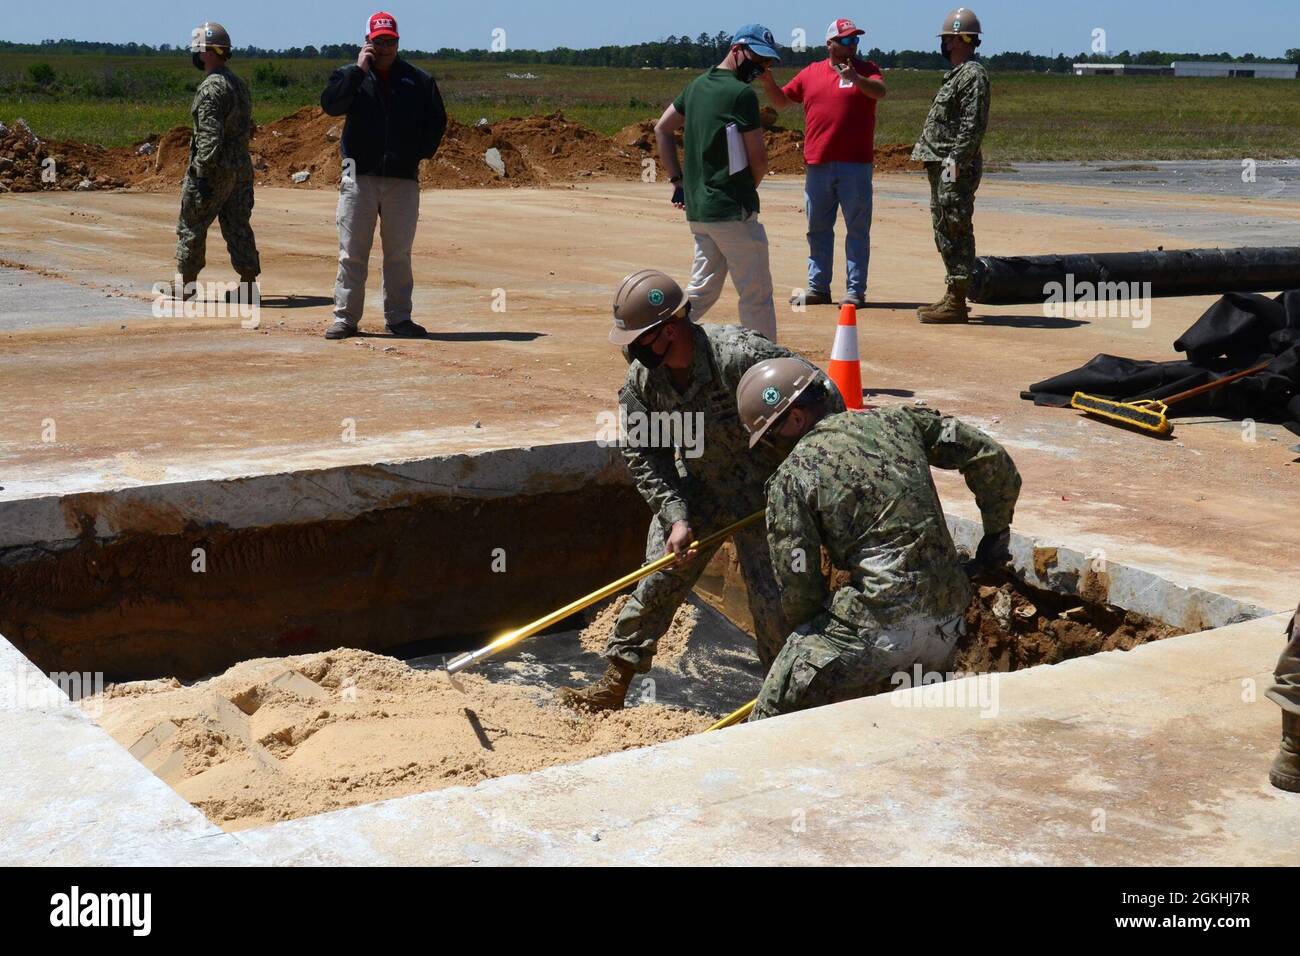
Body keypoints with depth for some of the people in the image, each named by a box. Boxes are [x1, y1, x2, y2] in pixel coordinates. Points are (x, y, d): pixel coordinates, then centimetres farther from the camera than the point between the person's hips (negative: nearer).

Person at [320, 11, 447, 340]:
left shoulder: (419, 81, 9)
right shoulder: (349, 76, 7)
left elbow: (437, 121, 13)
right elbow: (330, 104, -12)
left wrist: (421, 153, 2)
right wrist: (359, 70, -12)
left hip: (403, 178, 1)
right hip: (359, 175, -1)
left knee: (399, 253, 6)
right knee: (351, 252, -1)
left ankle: (398, 318, 13)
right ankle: (345, 318, 4)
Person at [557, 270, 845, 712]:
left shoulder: (741, 354, -31)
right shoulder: (641, 377, -11)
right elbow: (642, 454, -4)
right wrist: (675, 516, -15)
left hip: (763, 491, -5)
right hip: (694, 489, 5)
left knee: (770, 596, -8)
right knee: (657, 582, 3)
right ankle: (613, 684, 14)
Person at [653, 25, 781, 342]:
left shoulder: (697, 85, 13)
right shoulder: (740, 93, -13)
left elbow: (662, 129, 21)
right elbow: (758, 158, -12)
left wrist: (677, 180, 17)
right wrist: (749, 188, 8)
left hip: (696, 209, 8)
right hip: (732, 210, -8)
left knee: (702, 292, 17)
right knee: (756, 295, 0)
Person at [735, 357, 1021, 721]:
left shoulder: (791, 477, -4)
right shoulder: (899, 421, 10)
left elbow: (797, 584, -3)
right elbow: (990, 458, 12)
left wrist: (808, 634, 15)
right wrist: (997, 533, 25)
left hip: (877, 624, -6)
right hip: (948, 619, 7)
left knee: (771, 724, 3)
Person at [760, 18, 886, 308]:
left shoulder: (865, 69, 2)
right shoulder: (811, 73, 11)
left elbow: (880, 91, -18)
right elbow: (781, 101, 17)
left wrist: (856, 79, -35)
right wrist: (768, 81, -1)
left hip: (855, 164, -4)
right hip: (817, 164, 4)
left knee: (857, 229, -1)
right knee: (818, 230, 10)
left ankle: (856, 290, 2)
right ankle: (818, 288, 18)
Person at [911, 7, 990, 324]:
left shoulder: (973, 74, -12)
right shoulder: (956, 75, 19)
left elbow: (973, 126, -20)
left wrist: (954, 162, -24)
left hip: (956, 170, -11)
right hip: (943, 169, 11)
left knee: (955, 233, -9)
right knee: (946, 233, 14)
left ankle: (956, 304, -8)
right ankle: (953, 297, 21)